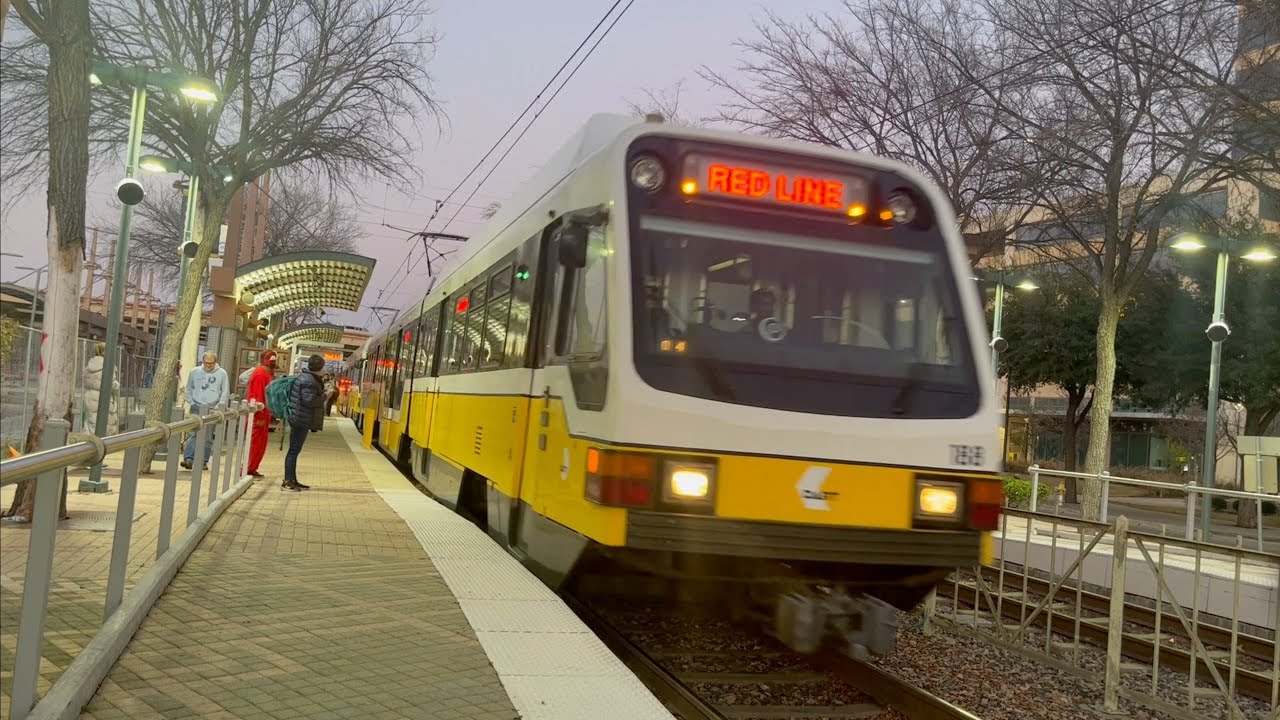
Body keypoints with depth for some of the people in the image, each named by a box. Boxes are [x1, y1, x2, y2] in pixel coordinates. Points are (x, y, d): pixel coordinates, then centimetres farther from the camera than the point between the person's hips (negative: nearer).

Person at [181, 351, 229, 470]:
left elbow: (225, 393, 1)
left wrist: (218, 407, -5)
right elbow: (189, 389, 13)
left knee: (208, 437, 3)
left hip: (212, 409, -1)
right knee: (193, 434, -8)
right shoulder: (195, 372, 6)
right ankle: (188, 459, -11)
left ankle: (203, 461, 9)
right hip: (197, 408, 1)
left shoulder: (222, 374, 0)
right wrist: (191, 402, 2)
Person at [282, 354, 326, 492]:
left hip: (298, 419, 11)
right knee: (294, 450, -6)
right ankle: (287, 482, -2)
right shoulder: (309, 381, -19)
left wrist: (322, 391, 15)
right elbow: (309, 401, -23)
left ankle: (292, 480, 21)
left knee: (294, 450, 14)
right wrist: (325, 396, -12)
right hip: (301, 420, -11)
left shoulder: (306, 376, 13)